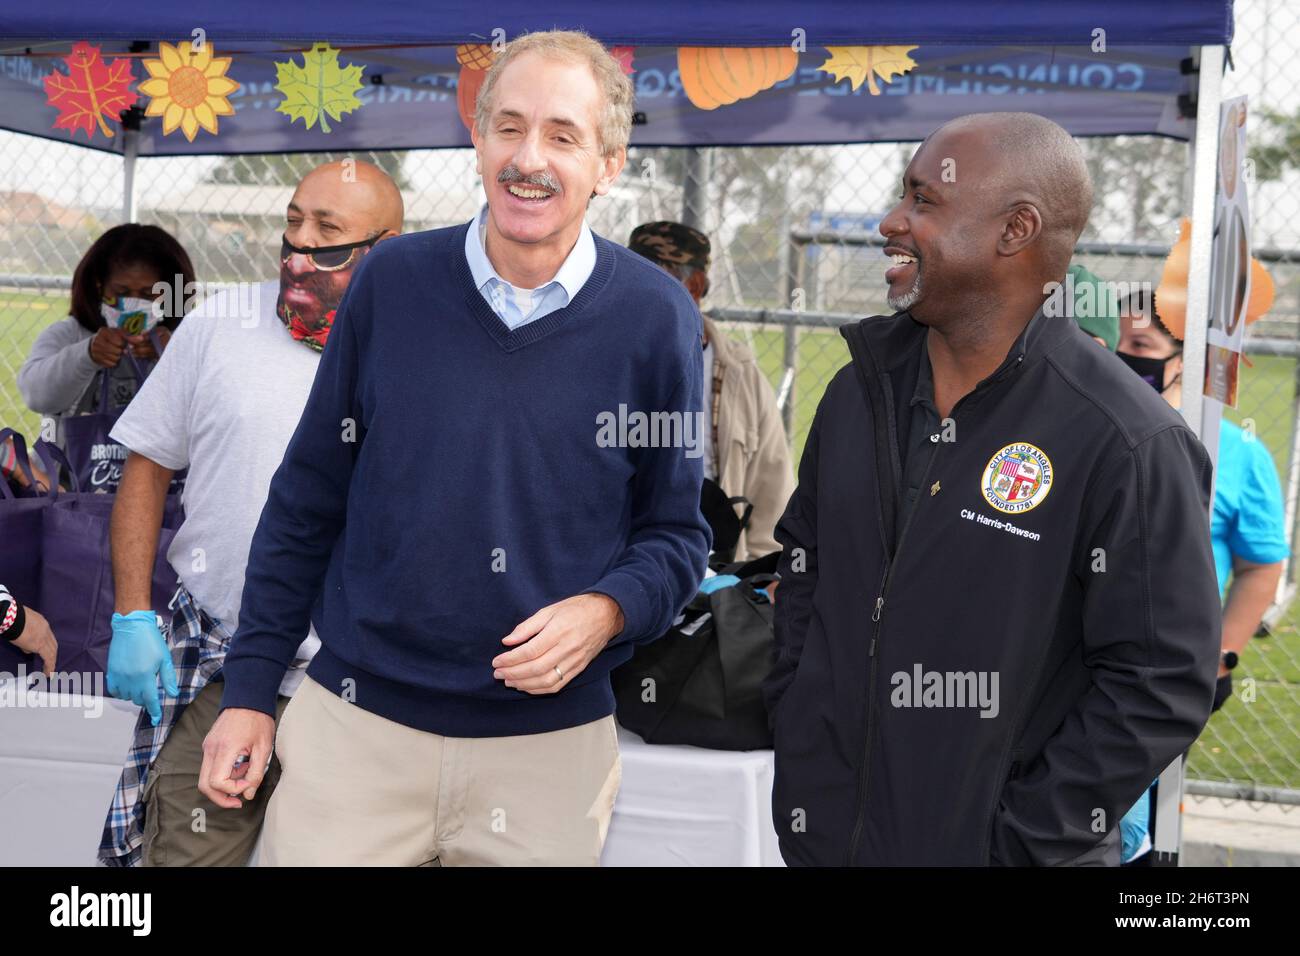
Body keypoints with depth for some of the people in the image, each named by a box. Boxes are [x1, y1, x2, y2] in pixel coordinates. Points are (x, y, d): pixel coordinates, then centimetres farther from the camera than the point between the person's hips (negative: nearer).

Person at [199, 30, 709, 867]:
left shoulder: (656, 317, -6)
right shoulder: (391, 281, -2)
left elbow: (676, 533, 3)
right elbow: (307, 503, 5)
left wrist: (606, 612, -17)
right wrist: (249, 690, 5)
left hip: (552, 742, 0)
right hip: (355, 720, 1)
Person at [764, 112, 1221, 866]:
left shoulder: (1121, 441, -16)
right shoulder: (859, 392, 3)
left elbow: (1163, 685, -16)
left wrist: (1018, 841, -15)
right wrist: (799, 758, 5)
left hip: (987, 844, -5)